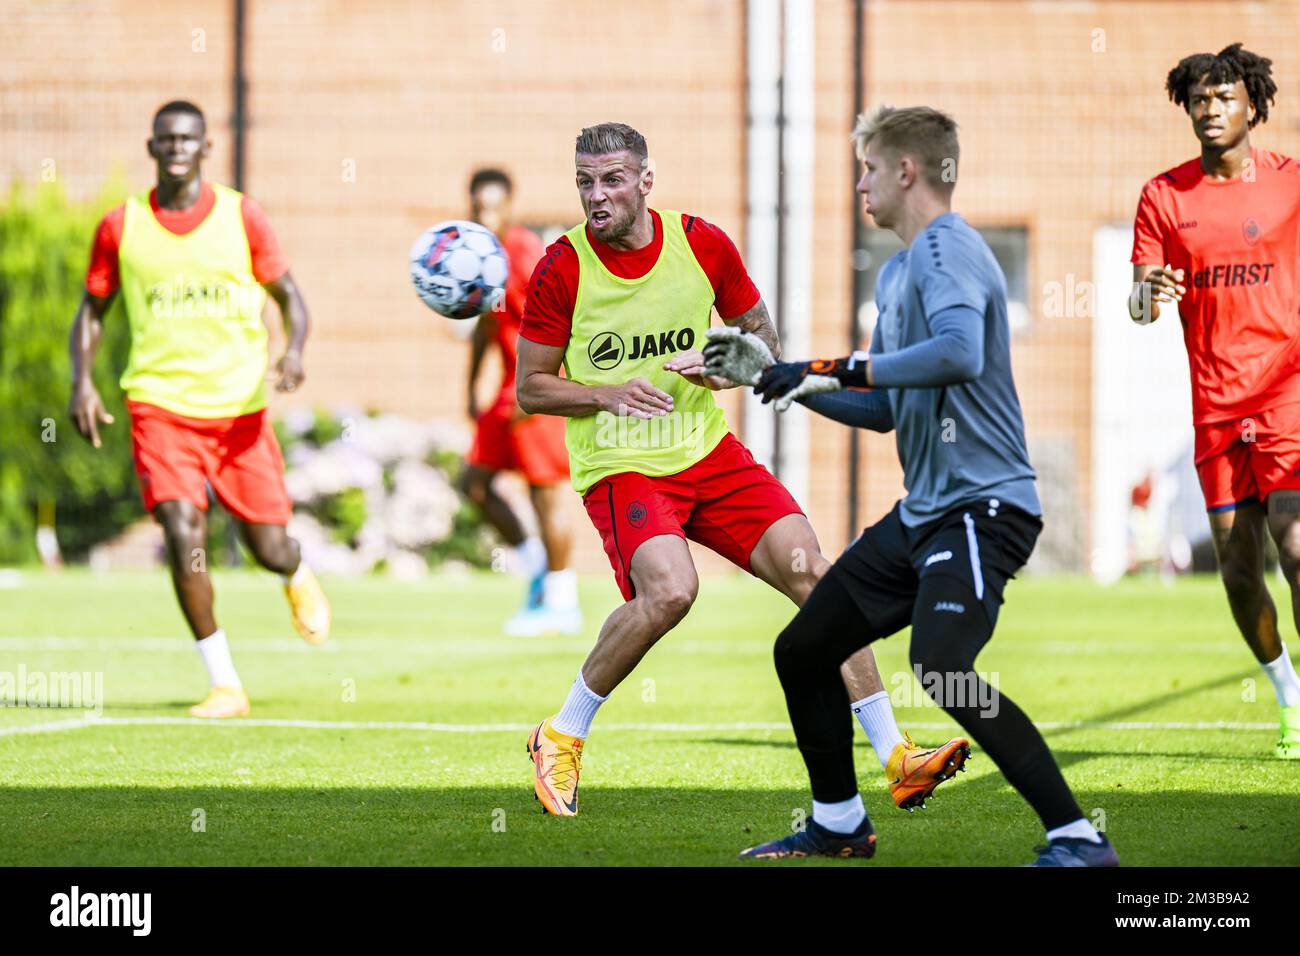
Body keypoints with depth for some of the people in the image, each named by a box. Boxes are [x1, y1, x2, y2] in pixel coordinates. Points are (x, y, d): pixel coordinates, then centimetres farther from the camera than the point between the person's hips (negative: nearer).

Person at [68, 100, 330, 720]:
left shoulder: (241, 217, 1)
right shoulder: (121, 227, 3)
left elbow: (288, 296, 5)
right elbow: (92, 311, 12)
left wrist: (294, 350, -16)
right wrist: (82, 381, -5)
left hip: (241, 407, 0)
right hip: (161, 405, 0)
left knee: (269, 547, 2)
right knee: (184, 536, -17)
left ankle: (299, 579, 43)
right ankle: (224, 685, -5)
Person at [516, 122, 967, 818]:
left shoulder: (703, 244, -1)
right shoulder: (562, 268, -8)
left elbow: (764, 342, 12)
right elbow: (531, 390, -1)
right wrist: (608, 394, -18)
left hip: (707, 451, 4)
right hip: (616, 466, -4)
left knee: (811, 572, -8)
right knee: (670, 589, -30)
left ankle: (896, 760, -2)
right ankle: (561, 738, -9)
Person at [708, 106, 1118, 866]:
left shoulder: (946, 247, -12)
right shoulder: (897, 271, 18)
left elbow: (959, 352, -32)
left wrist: (836, 370, -25)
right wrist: (770, 373, 22)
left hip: (981, 507, -10)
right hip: (922, 510, 10)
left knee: (940, 666, -29)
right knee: (803, 651, 15)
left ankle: (1079, 839, -25)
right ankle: (839, 825, 32)